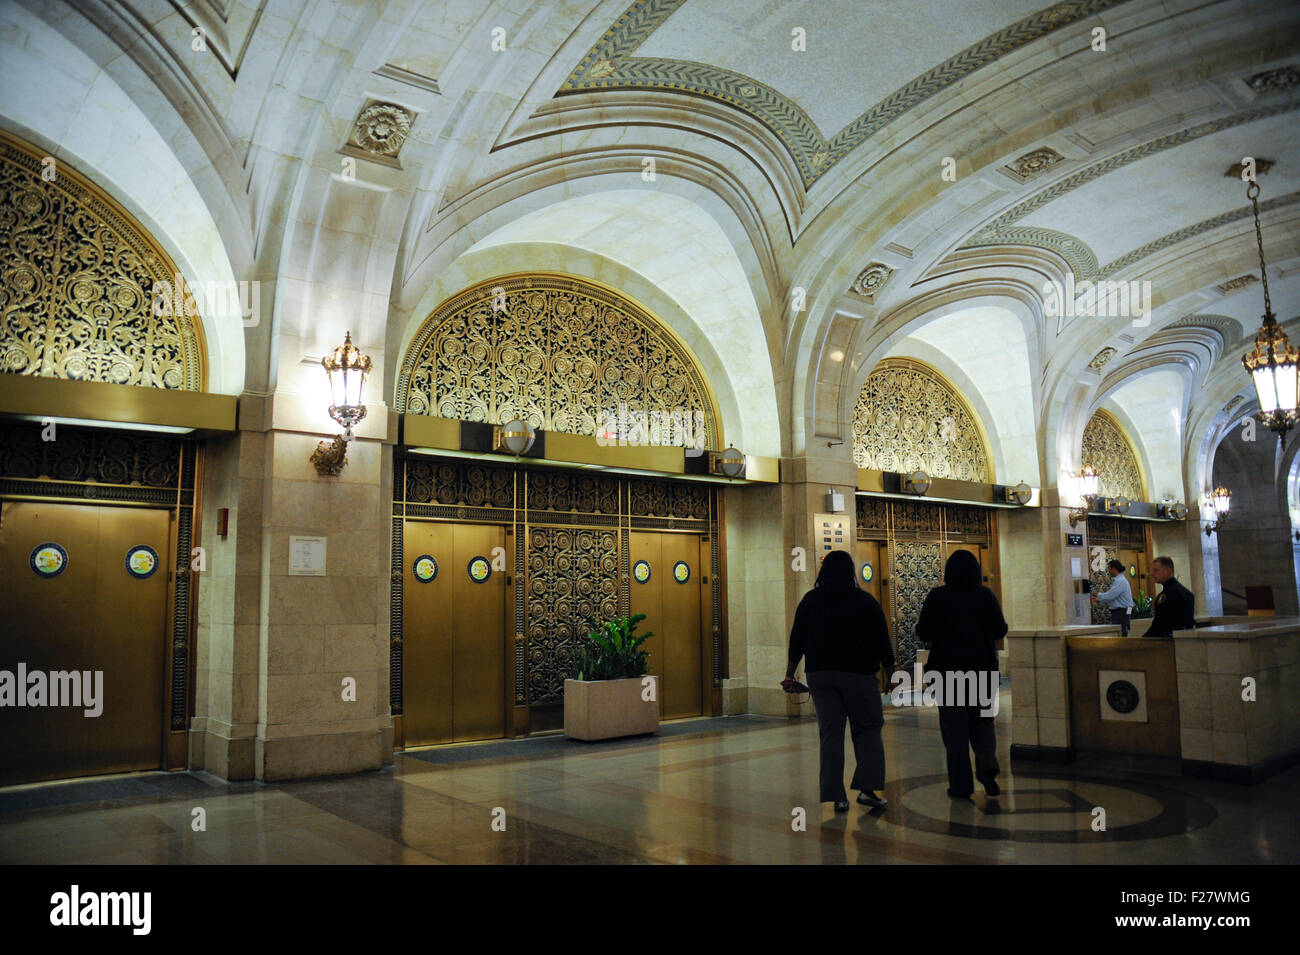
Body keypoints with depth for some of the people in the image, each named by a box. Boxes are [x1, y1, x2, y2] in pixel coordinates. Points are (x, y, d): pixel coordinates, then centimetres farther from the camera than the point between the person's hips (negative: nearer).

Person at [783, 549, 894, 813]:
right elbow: (882, 642, -1)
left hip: (819, 675, 3)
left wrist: (790, 674, 15)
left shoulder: (810, 600, 5)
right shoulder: (865, 601, -2)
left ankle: (835, 796, 6)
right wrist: (890, 672, 9)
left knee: (830, 735, 5)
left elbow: (797, 640, 7)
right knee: (868, 731, 9)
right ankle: (867, 787, -2)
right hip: (858, 673, -2)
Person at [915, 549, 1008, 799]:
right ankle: (987, 767, -5)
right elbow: (1000, 631, 0)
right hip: (983, 667, 2)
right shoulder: (986, 596, -3)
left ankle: (960, 785, 4)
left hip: (948, 668, -1)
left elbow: (923, 633, -6)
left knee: (954, 725, 4)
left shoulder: (937, 597, -6)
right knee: (983, 718, 16)